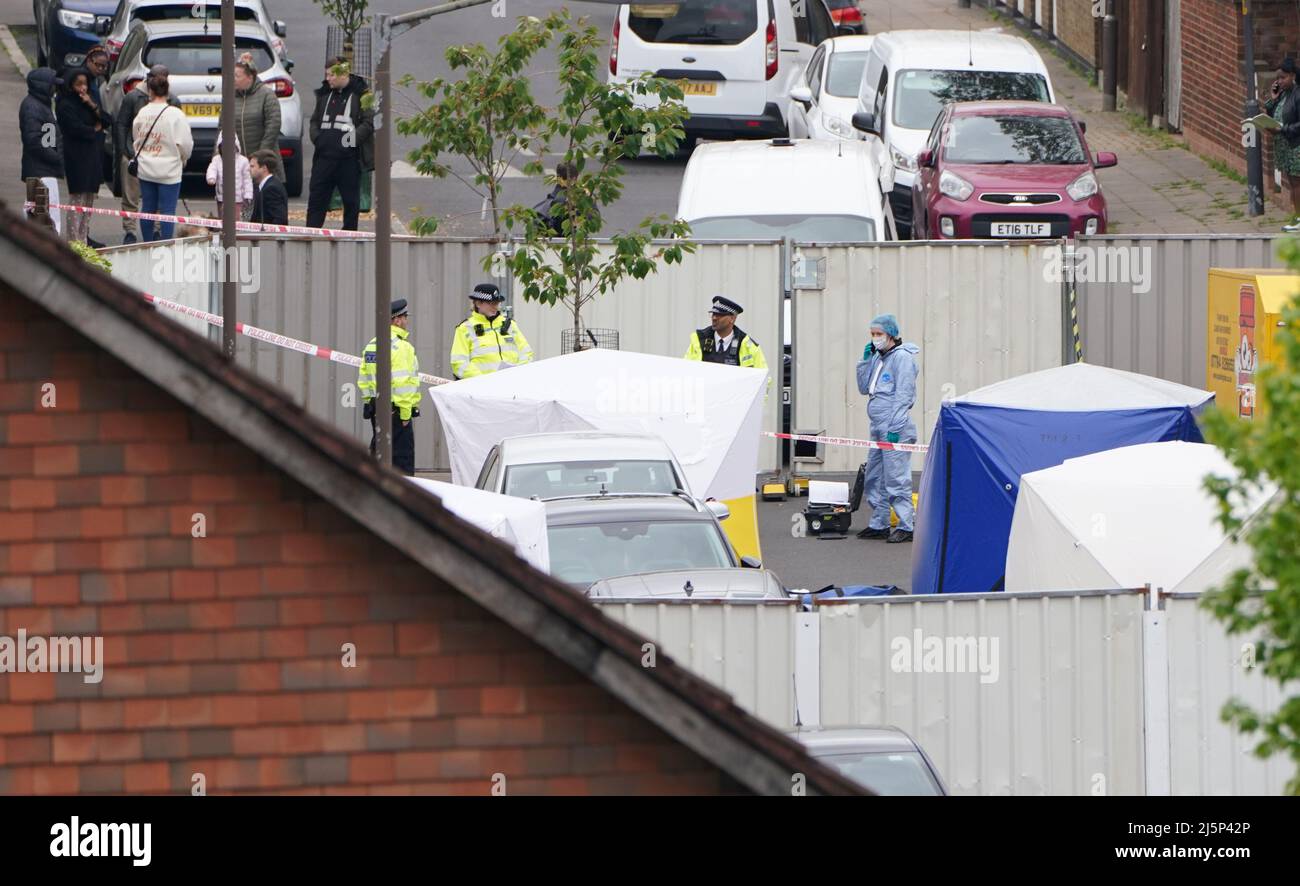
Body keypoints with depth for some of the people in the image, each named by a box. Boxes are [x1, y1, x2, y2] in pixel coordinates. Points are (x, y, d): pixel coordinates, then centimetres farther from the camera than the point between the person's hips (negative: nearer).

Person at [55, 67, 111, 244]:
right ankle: (74, 242, -6)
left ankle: (83, 240, 14)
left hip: (94, 157, 8)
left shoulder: (87, 101, 16)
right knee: (77, 202, -8)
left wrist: (93, 106, -8)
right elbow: (77, 129, -18)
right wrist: (95, 130, -1)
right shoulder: (65, 106, -9)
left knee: (89, 200, 9)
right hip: (77, 158, -8)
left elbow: (108, 121, 7)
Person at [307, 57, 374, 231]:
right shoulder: (324, 93, 13)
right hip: (324, 155, 5)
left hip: (349, 157, -5)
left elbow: (369, 123, -10)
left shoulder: (361, 94, -5)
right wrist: (316, 137, 0)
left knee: (351, 201, 5)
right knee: (316, 198, 1)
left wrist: (351, 139, -19)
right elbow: (315, 120, 19)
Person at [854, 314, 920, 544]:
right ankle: (879, 524, 20)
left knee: (896, 479, -10)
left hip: (895, 429, -9)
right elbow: (864, 388, 19)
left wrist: (895, 428, -19)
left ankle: (906, 527, -9)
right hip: (878, 429, 9)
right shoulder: (878, 358, 17)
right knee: (874, 479, 12)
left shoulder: (902, 357, -9)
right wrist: (865, 361, 7)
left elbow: (903, 395, -14)